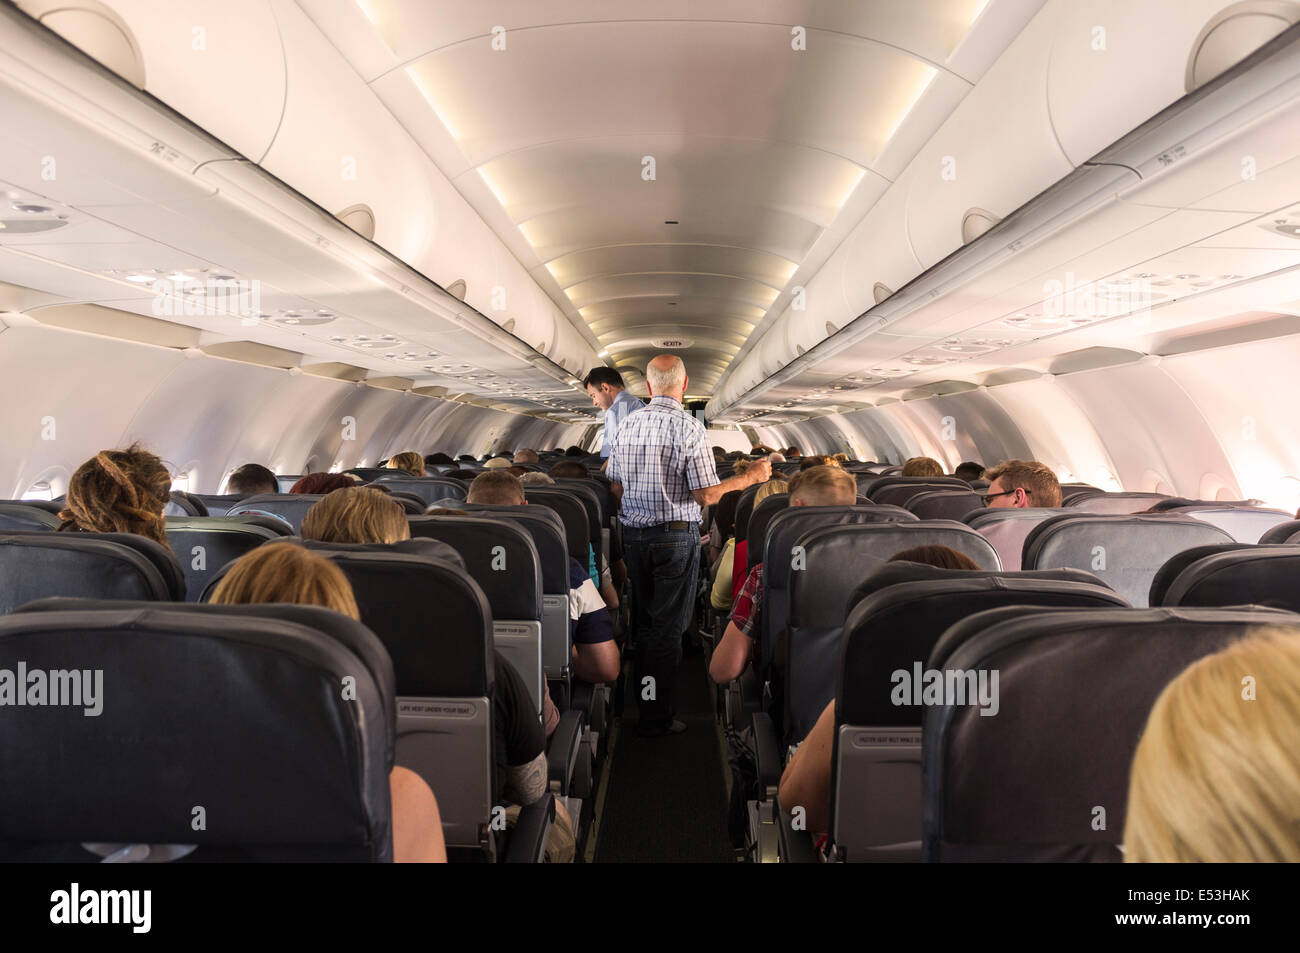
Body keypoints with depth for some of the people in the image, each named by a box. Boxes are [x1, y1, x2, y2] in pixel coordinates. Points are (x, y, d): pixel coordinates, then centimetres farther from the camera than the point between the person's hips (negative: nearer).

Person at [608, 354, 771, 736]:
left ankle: (643, 700, 31)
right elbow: (706, 494, -14)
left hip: (634, 534, 6)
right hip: (675, 536, -5)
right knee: (668, 627, 3)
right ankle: (656, 717, 10)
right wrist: (751, 476, -1)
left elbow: (616, 489, 9)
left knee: (644, 622, 18)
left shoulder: (626, 425, 4)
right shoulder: (690, 427, -13)